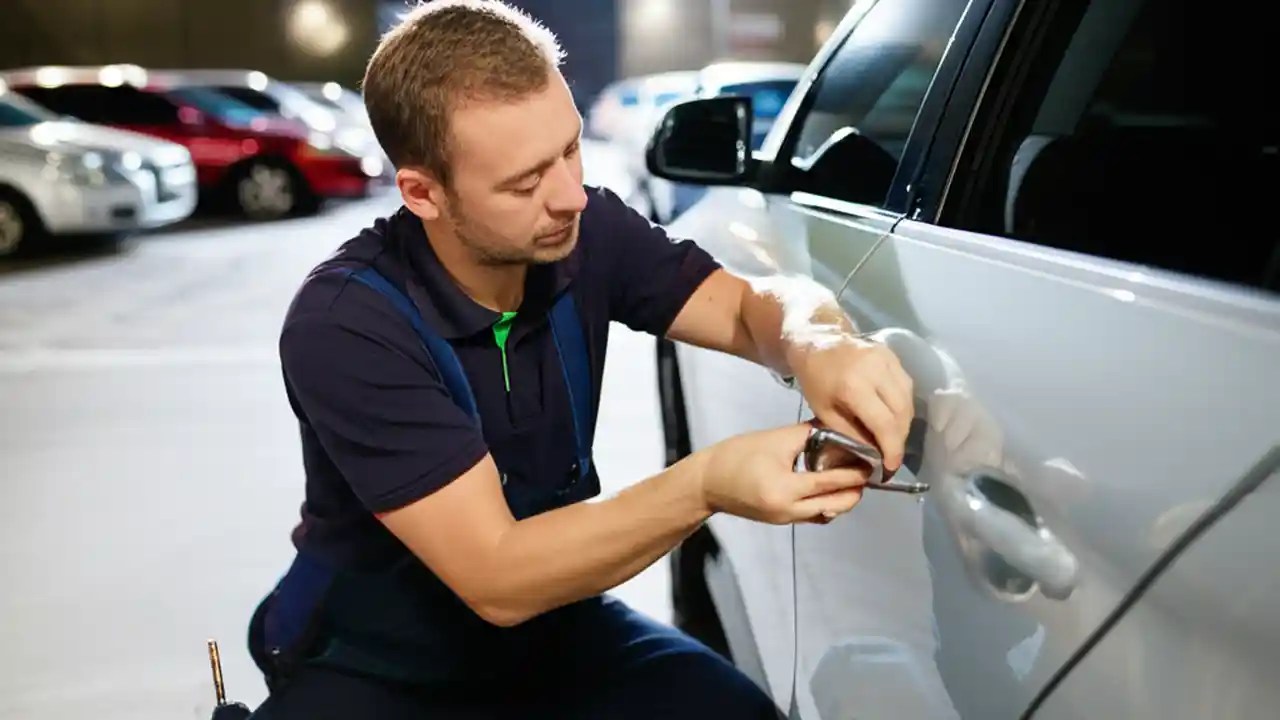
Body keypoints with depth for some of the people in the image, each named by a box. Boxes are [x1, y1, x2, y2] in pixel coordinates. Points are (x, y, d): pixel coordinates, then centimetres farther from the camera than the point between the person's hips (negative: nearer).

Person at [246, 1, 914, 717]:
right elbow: (497, 578, -28)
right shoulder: (346, 325, -27)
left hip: (551, 627, 4)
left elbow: (756, 306, -6)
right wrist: (706, 485, -39)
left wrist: (820, 348, -30)